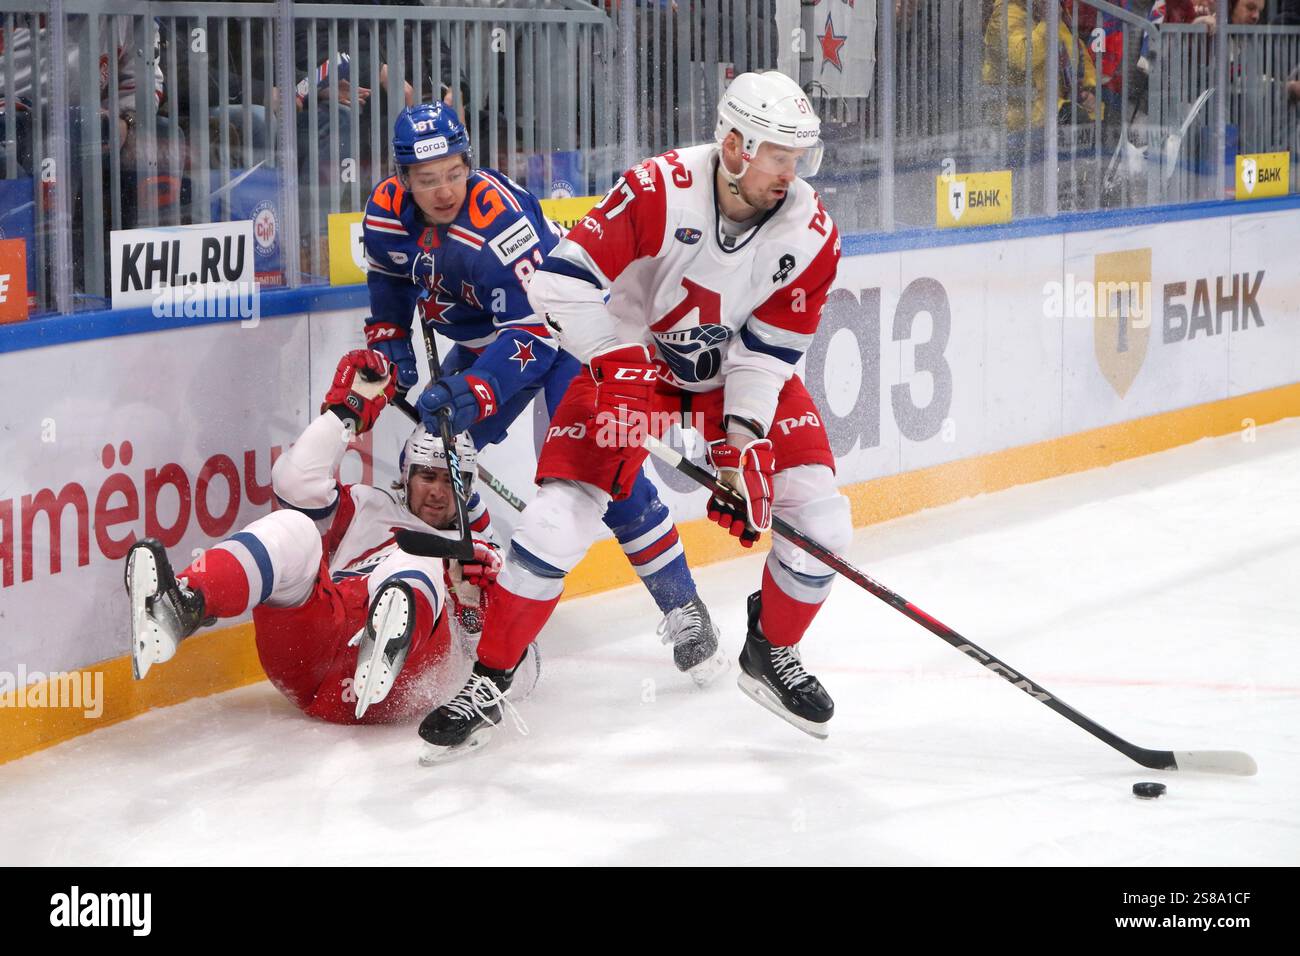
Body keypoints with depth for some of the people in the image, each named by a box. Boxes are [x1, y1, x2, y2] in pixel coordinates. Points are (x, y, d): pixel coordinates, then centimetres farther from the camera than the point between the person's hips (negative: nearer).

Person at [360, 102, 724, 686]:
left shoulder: (502, 221, -35)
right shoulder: (388, 211, -13)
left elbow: (533, 333, -37)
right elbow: (389, 277, 12)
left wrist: (473, 391, -48)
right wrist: (388, 341, 3)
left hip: (563, 326, -7)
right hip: (481, 338, 8)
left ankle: (682, 610, -12)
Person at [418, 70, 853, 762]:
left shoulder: (811, 235, -17)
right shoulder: (660, 190, -28)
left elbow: (769, 350, -13)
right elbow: (560, 281, -28)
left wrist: (744, 443, -24)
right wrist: (618, 367, -31)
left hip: (740, 373, 3)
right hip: (631, 359, -3)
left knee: (820, 524, -8)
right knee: (555, 521, -15)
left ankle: (770, 654, 20)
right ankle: (489, 683, 1)